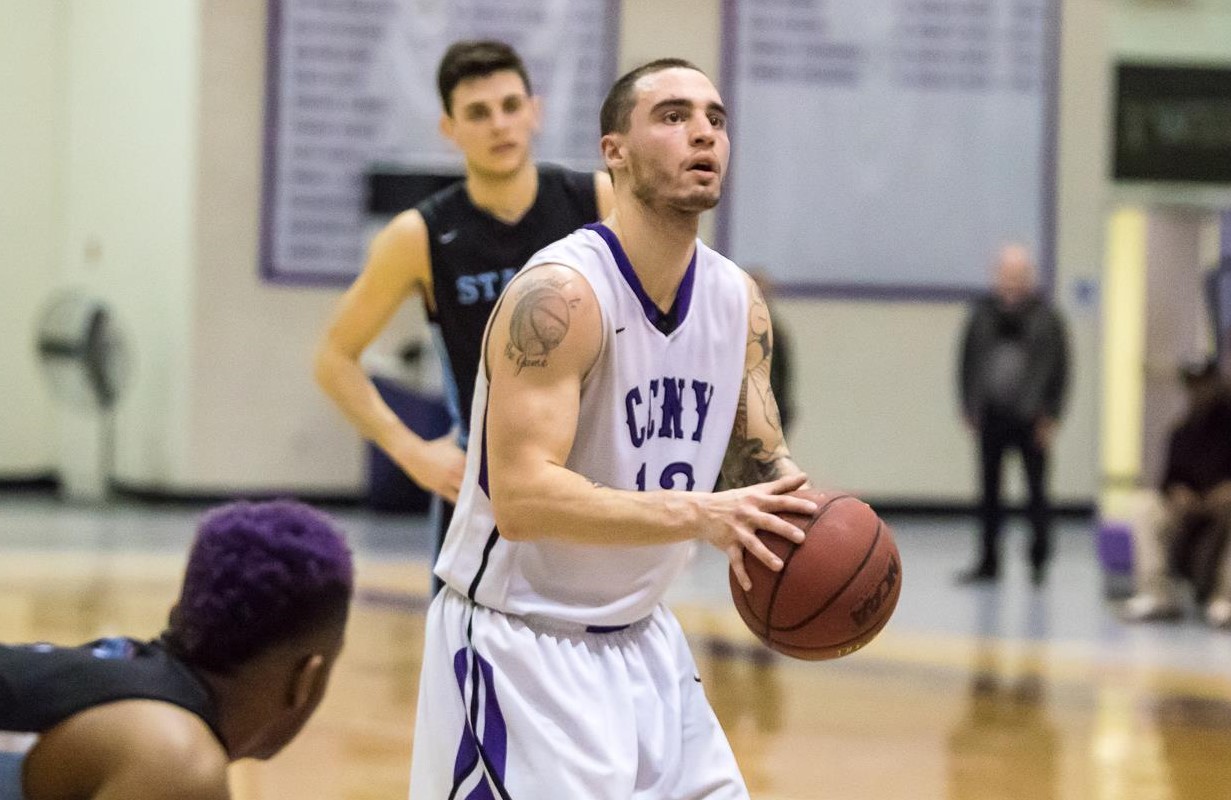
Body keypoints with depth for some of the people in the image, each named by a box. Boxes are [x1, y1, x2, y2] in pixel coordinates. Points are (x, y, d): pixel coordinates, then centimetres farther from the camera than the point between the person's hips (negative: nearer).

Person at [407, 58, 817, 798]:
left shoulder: (739, 301, 1)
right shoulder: (560, 294, -22)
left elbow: (762, 458, 13)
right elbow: (522, 499, -29)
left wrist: (808, 521, -10)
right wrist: (696, 514, -36)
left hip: (639, 642, 8)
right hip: (520, 645, -8)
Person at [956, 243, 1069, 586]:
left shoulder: (1046, 318, -3)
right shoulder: (983, 315, 4)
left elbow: (1059, 369, -2)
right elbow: (968, 362, 9)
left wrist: (1050, 416, -5)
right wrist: (971, 408, 5)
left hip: (1031, 419, -3)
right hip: (992, 417, 3)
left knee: (1037, 491, 3)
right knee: (989, 491, 8)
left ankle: (1039, 560, 12)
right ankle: (988, 560, 15)